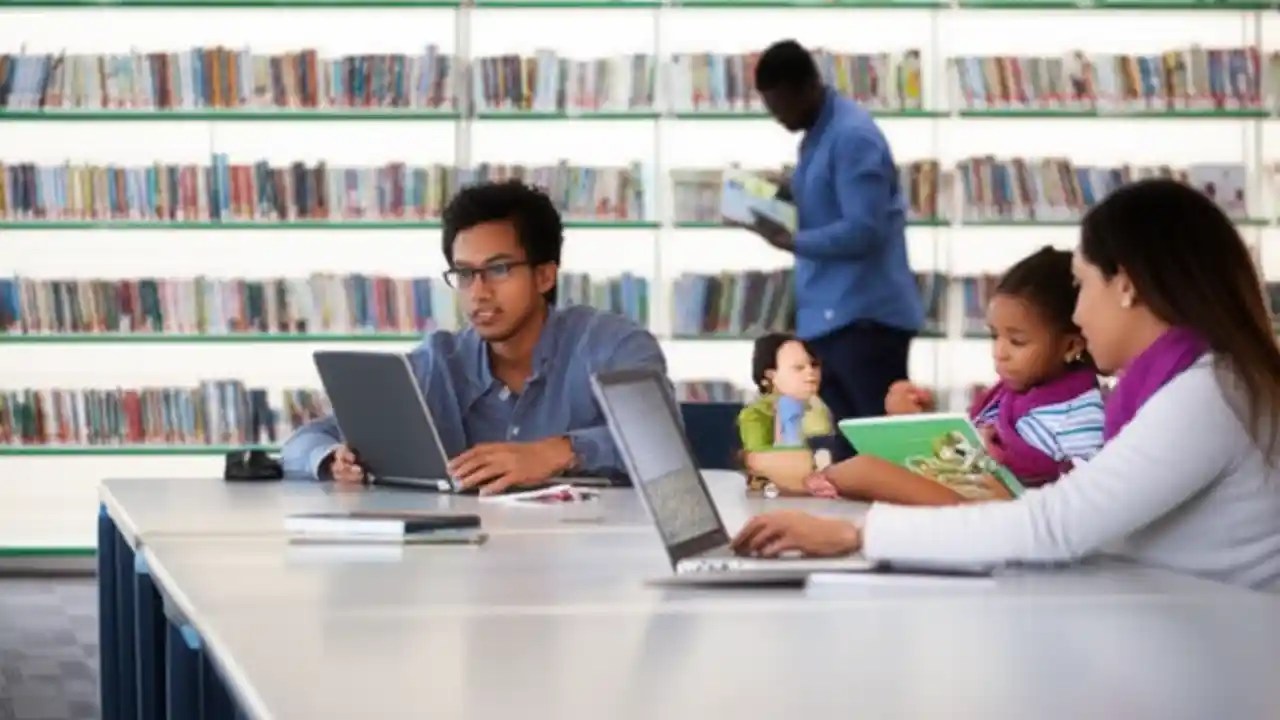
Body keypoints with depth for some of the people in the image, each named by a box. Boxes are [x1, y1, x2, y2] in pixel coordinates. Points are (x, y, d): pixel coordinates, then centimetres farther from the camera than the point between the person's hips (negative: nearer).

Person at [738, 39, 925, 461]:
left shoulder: (853, 136, -14)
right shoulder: (817, 136, 16)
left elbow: (863, 231, -22)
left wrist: (789, 241, -16)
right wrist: (789, 197, 7)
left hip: (865, 316, -10)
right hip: (827, 318, 10)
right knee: (849, 449, 11)